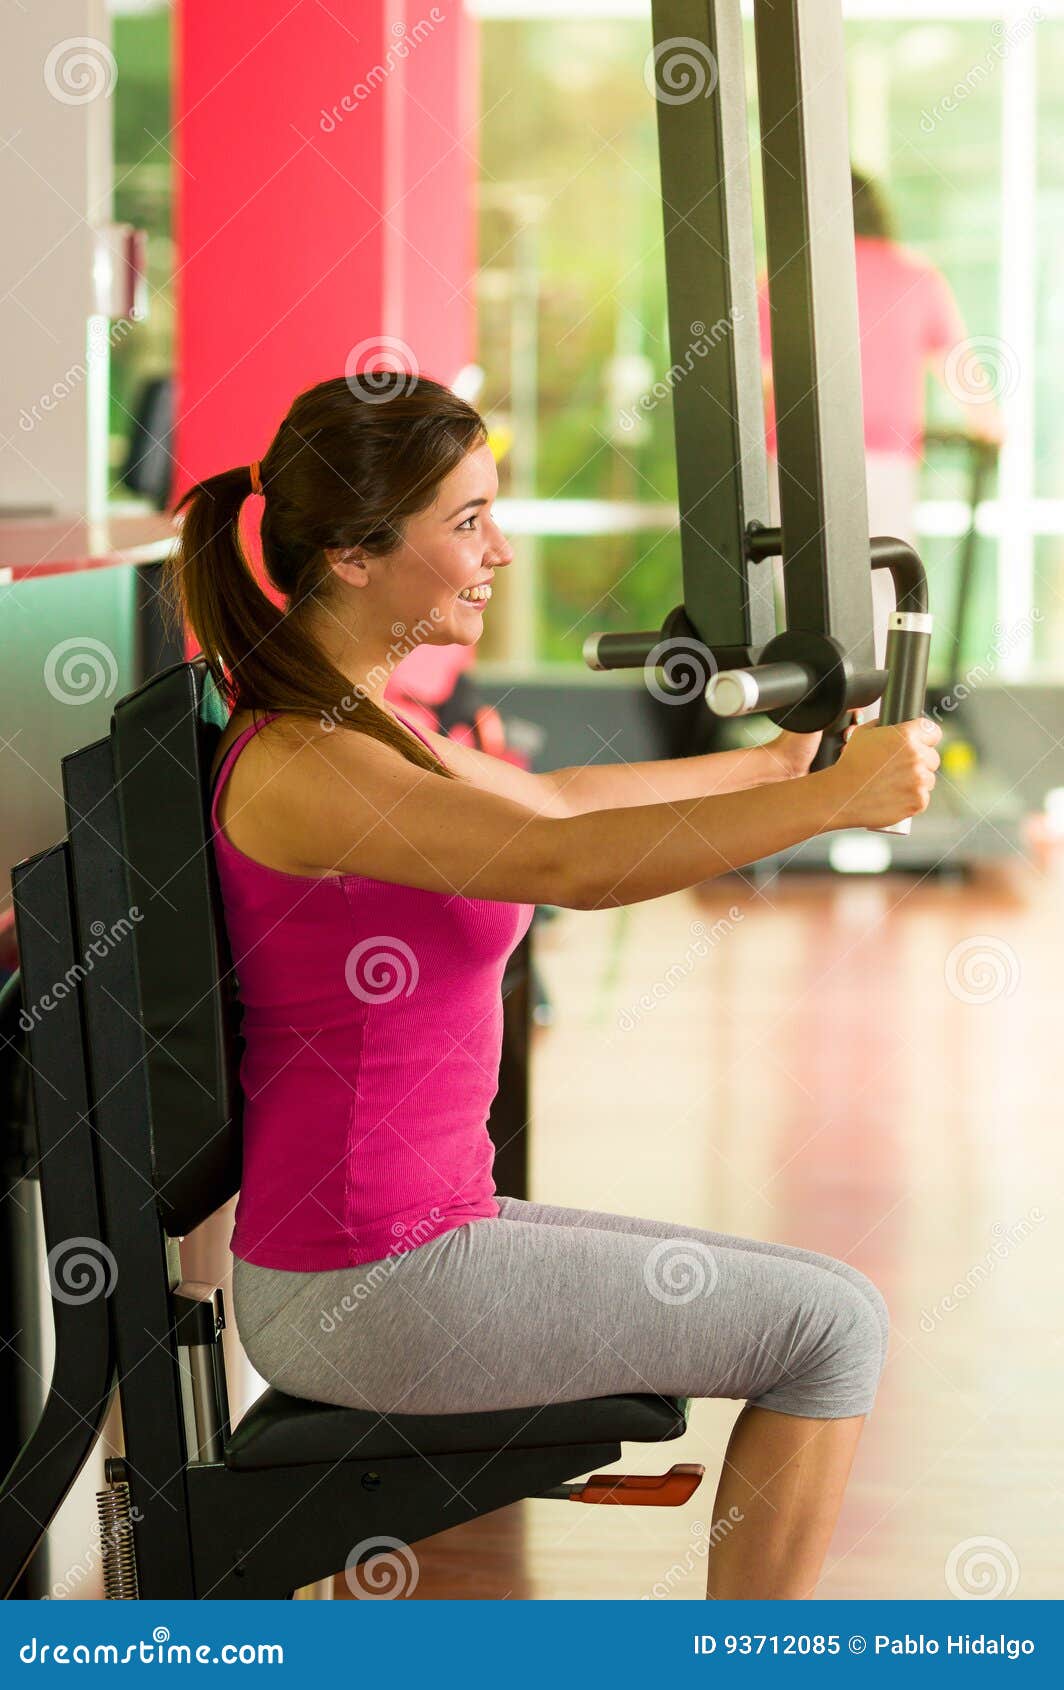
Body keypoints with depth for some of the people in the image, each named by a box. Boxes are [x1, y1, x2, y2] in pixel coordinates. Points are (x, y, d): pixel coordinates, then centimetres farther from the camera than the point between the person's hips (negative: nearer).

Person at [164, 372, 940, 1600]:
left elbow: (555, 800, 26)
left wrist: (774, 763, 34)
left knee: (816, 1302, 19)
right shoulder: (300, 765, -21)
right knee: (832, 1327, 0)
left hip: (403, 1235, 10)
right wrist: (831, 800, -31)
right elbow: (564, 865, -33)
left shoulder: (366, 728, 10)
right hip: (364, 1295, -10)